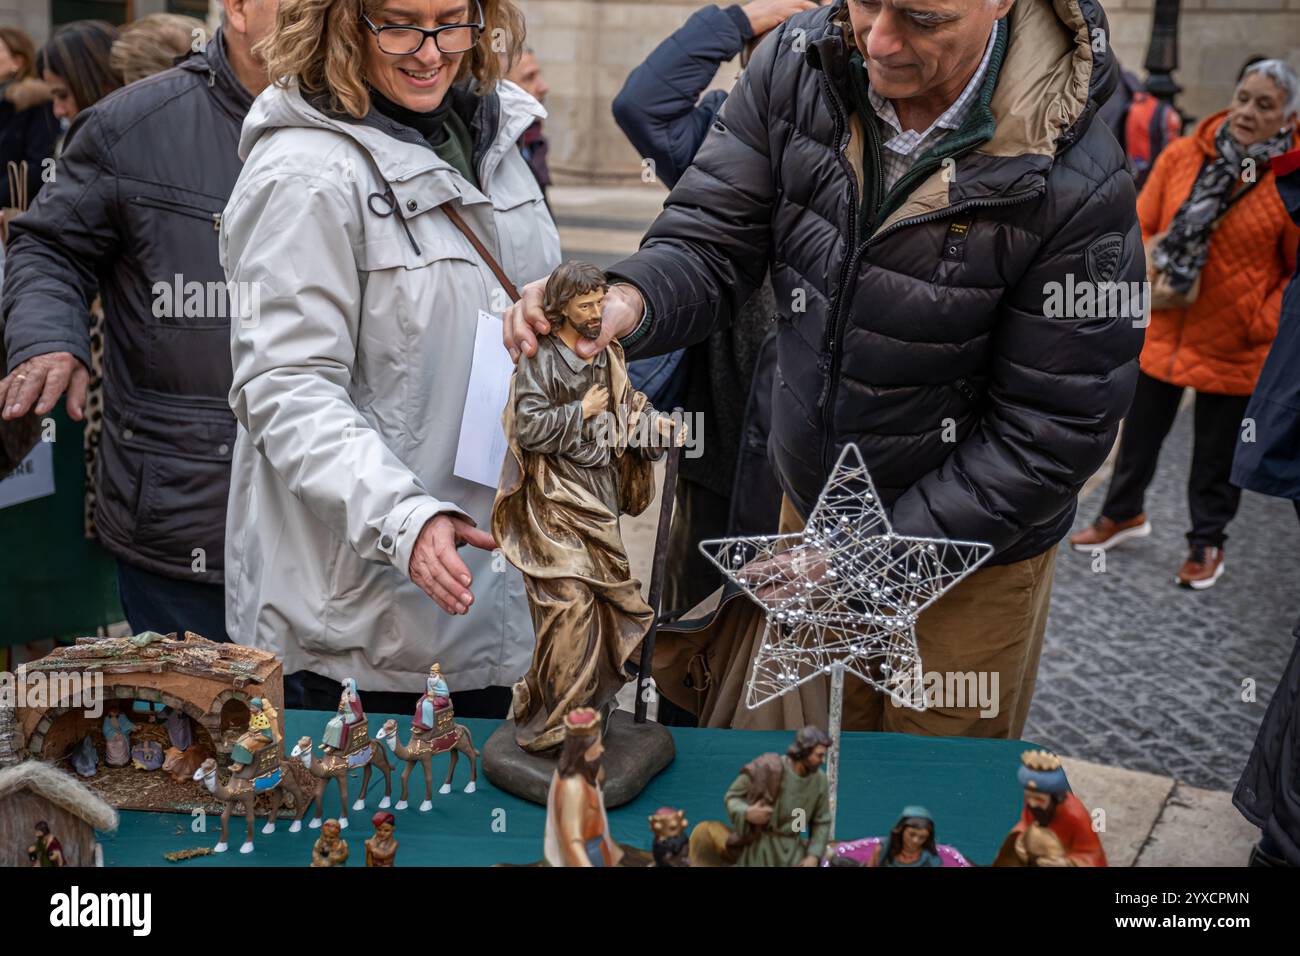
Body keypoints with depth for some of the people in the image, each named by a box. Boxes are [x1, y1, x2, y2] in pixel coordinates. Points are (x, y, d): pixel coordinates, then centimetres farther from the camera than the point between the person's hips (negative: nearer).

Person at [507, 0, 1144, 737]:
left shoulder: (1077, 186, -27)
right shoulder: (795, 67, -14)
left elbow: (1055, 426, -21)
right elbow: (711, 242, -11)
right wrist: (630, 301, -36)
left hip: (968, 559, -3)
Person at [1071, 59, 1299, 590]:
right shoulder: (1182, 156, -3)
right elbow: (1141, 225, 4)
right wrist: (1145, 283, -10)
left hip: (1233, 349, -3)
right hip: (1161, 331, 3)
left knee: (1216, 455, 11)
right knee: (1140, 432, 19)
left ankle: (1207, 541, 32)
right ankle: (1124, 512, 42)